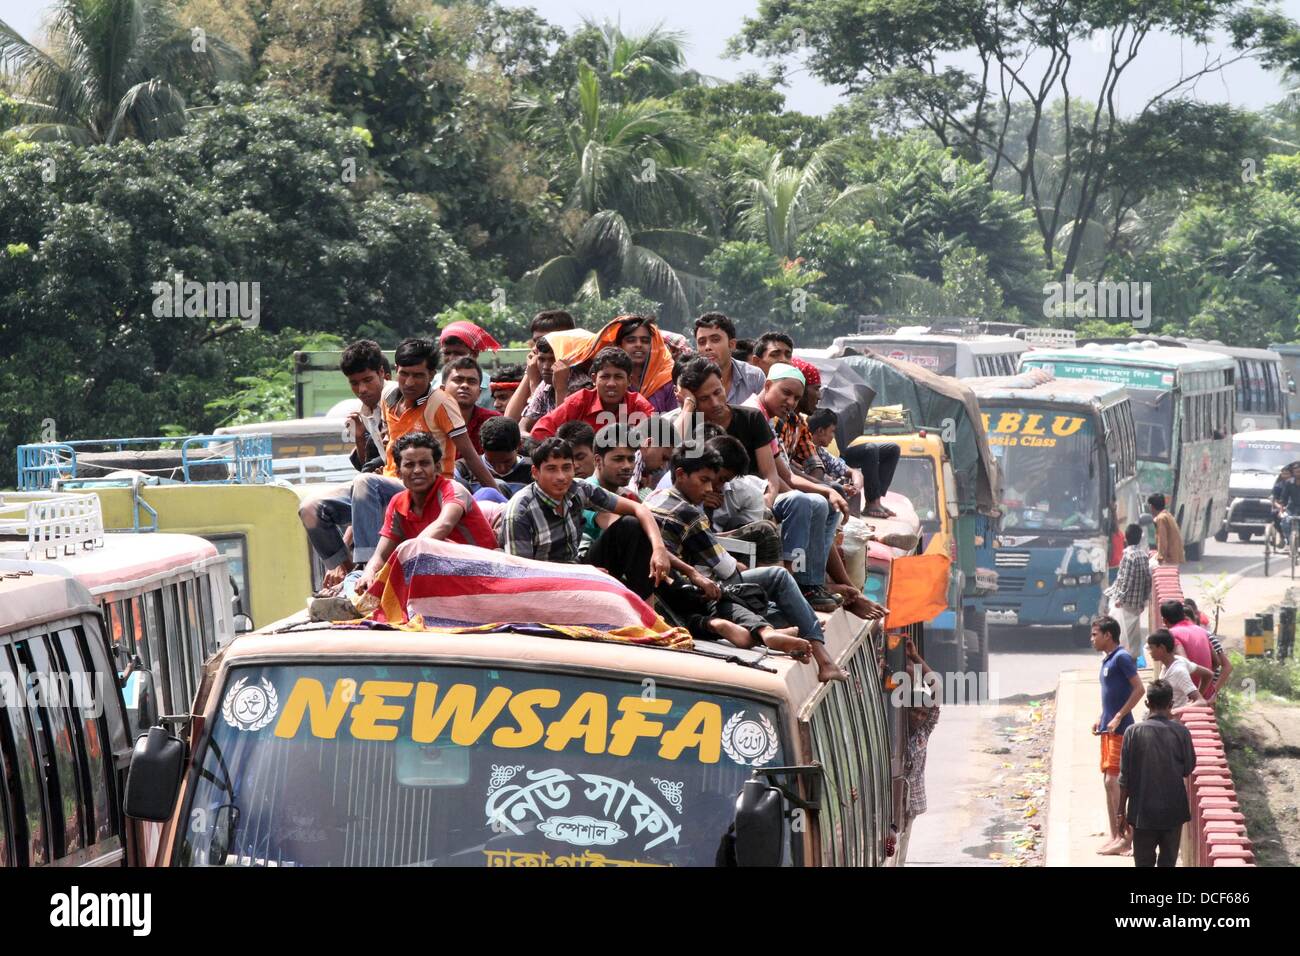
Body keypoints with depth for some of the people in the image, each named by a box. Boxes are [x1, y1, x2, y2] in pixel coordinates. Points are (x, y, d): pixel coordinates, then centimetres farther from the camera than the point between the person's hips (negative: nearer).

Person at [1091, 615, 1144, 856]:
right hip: (1108, 729, 10)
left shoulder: (1122, 657, -13)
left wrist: (1118, 717, -19)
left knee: (1113, 781, -11)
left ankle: (1125, 837, -10)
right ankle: (1115, 836, 14)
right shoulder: (1107, 660, 15)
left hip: (1120, 729, -10)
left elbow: (1138, 689, -18)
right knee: (1108, 782, 10)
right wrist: (1101, 719, 14)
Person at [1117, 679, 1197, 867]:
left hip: (1143, 811, -1)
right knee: (1168, 861, 9)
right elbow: (1188, 769, 3)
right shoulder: (1181, 732, -6)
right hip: (1173, 809, 1)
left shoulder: (1133, 732, -9)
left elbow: (1125, 776, -6)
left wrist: (1121, 810, 2)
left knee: (1144, 862, 7)